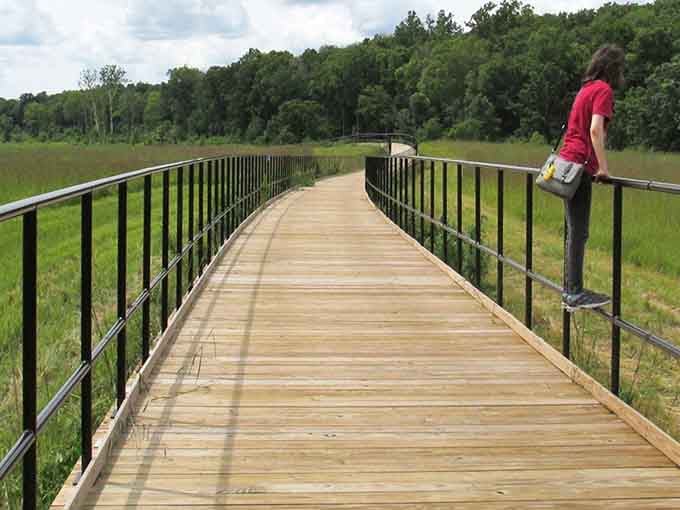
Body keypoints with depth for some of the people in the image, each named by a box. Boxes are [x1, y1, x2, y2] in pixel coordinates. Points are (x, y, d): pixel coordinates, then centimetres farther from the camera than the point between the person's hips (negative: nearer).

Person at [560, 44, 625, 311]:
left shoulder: (587, 88, 19)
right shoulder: (603, 90, -7)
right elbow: (595, 130, -19)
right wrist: (603, 167, -14)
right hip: (580, 165, -9)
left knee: (574, 232, 12)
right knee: (578, 233, -6)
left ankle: (570, 292, 16)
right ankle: (575, 294, -4)